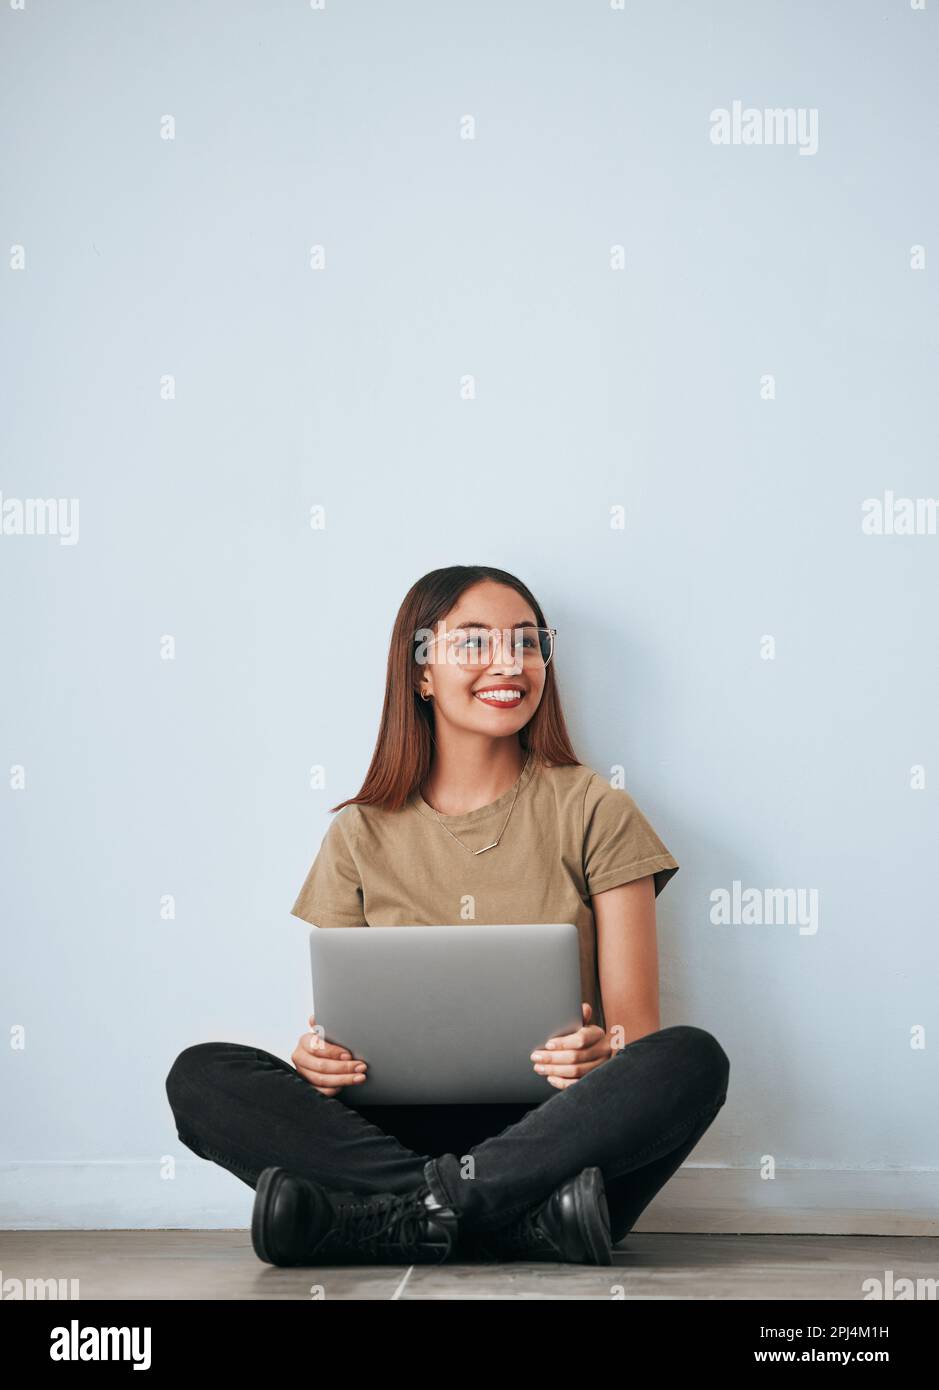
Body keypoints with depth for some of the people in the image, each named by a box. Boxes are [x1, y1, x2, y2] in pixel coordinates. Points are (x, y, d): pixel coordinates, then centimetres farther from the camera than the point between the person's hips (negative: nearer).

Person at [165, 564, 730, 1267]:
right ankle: (527, 1219, -28)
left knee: (692, 1057, -30)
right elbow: (332, 1015, 12)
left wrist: (604, 1050, -22)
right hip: (402, 1124, 2)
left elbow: (636, 1022, 2)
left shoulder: (593, 812, 7)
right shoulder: (363, 834, 12)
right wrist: (316, 1056, -13)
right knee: (201, 1077, -21)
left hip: (551, 1127, -1)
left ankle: (402, 1214, -30)